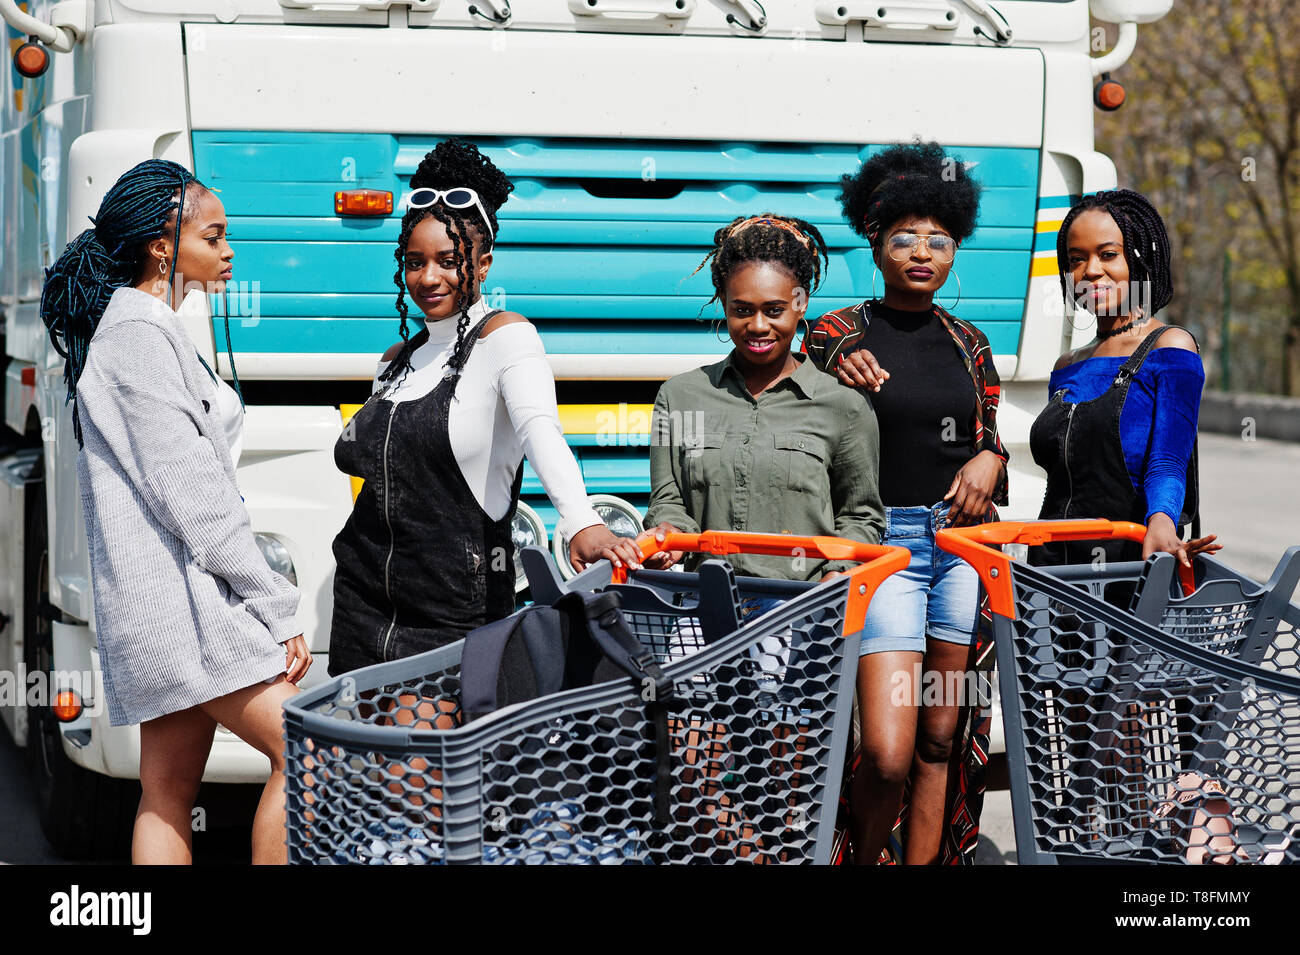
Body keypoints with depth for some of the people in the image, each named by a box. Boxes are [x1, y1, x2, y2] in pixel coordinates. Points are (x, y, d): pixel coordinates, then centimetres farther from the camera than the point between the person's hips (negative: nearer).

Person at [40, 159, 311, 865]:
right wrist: (277, 608, -15)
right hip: (178, 593, -11)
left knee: (167, 794, 7)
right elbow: (189, 493, -18)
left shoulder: (138, 327, 21)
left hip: (162, 598, 11)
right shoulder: (140, 332, -12)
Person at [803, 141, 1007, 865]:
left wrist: (990, 459, -1)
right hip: (882, 540, -4)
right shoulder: (837, 337, 1)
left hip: (963, 542, 4)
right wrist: (839, 380, -12)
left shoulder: (968, 343, 13)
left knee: (941, 738, 5)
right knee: (887, 755, -13)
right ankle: (863, 858, 14)